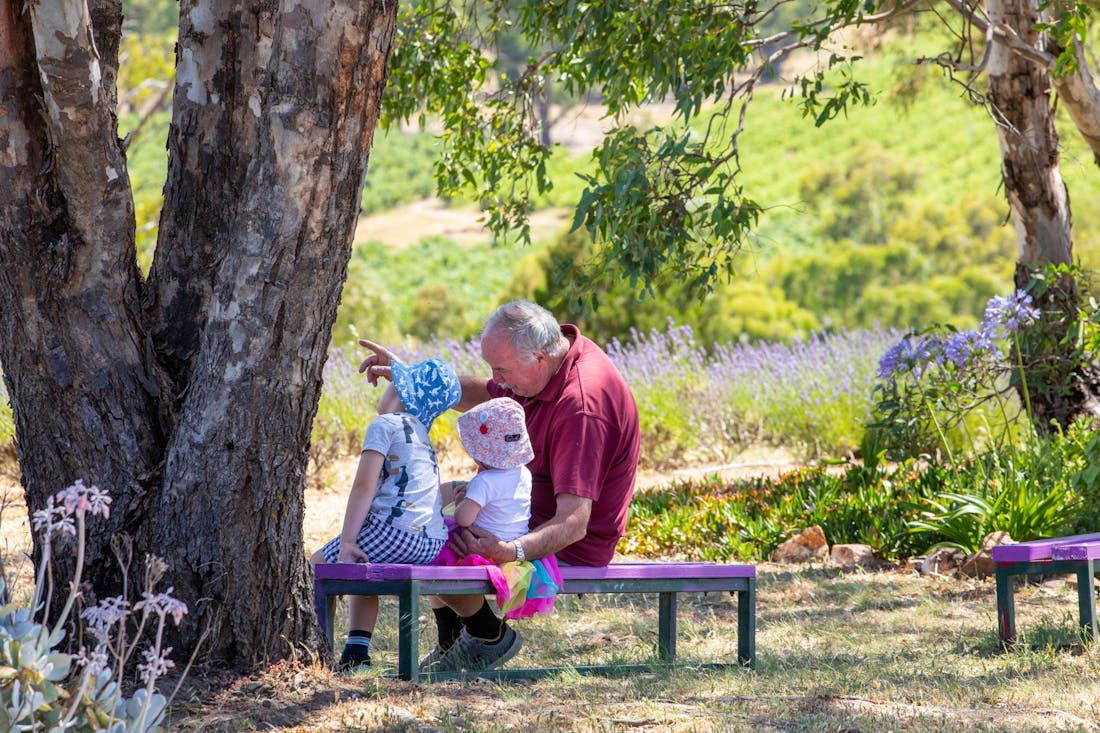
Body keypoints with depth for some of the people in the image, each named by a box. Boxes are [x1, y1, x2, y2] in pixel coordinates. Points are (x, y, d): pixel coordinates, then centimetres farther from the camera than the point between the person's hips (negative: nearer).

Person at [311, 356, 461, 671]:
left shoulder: (385, 425, -2)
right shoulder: (423, 436, 25)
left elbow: (364, 486, -10)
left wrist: (348, 540, -13)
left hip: (395, 531, -8)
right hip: (433, 544, 9)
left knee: (319, 565, 8)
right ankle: (357, 652, 22)